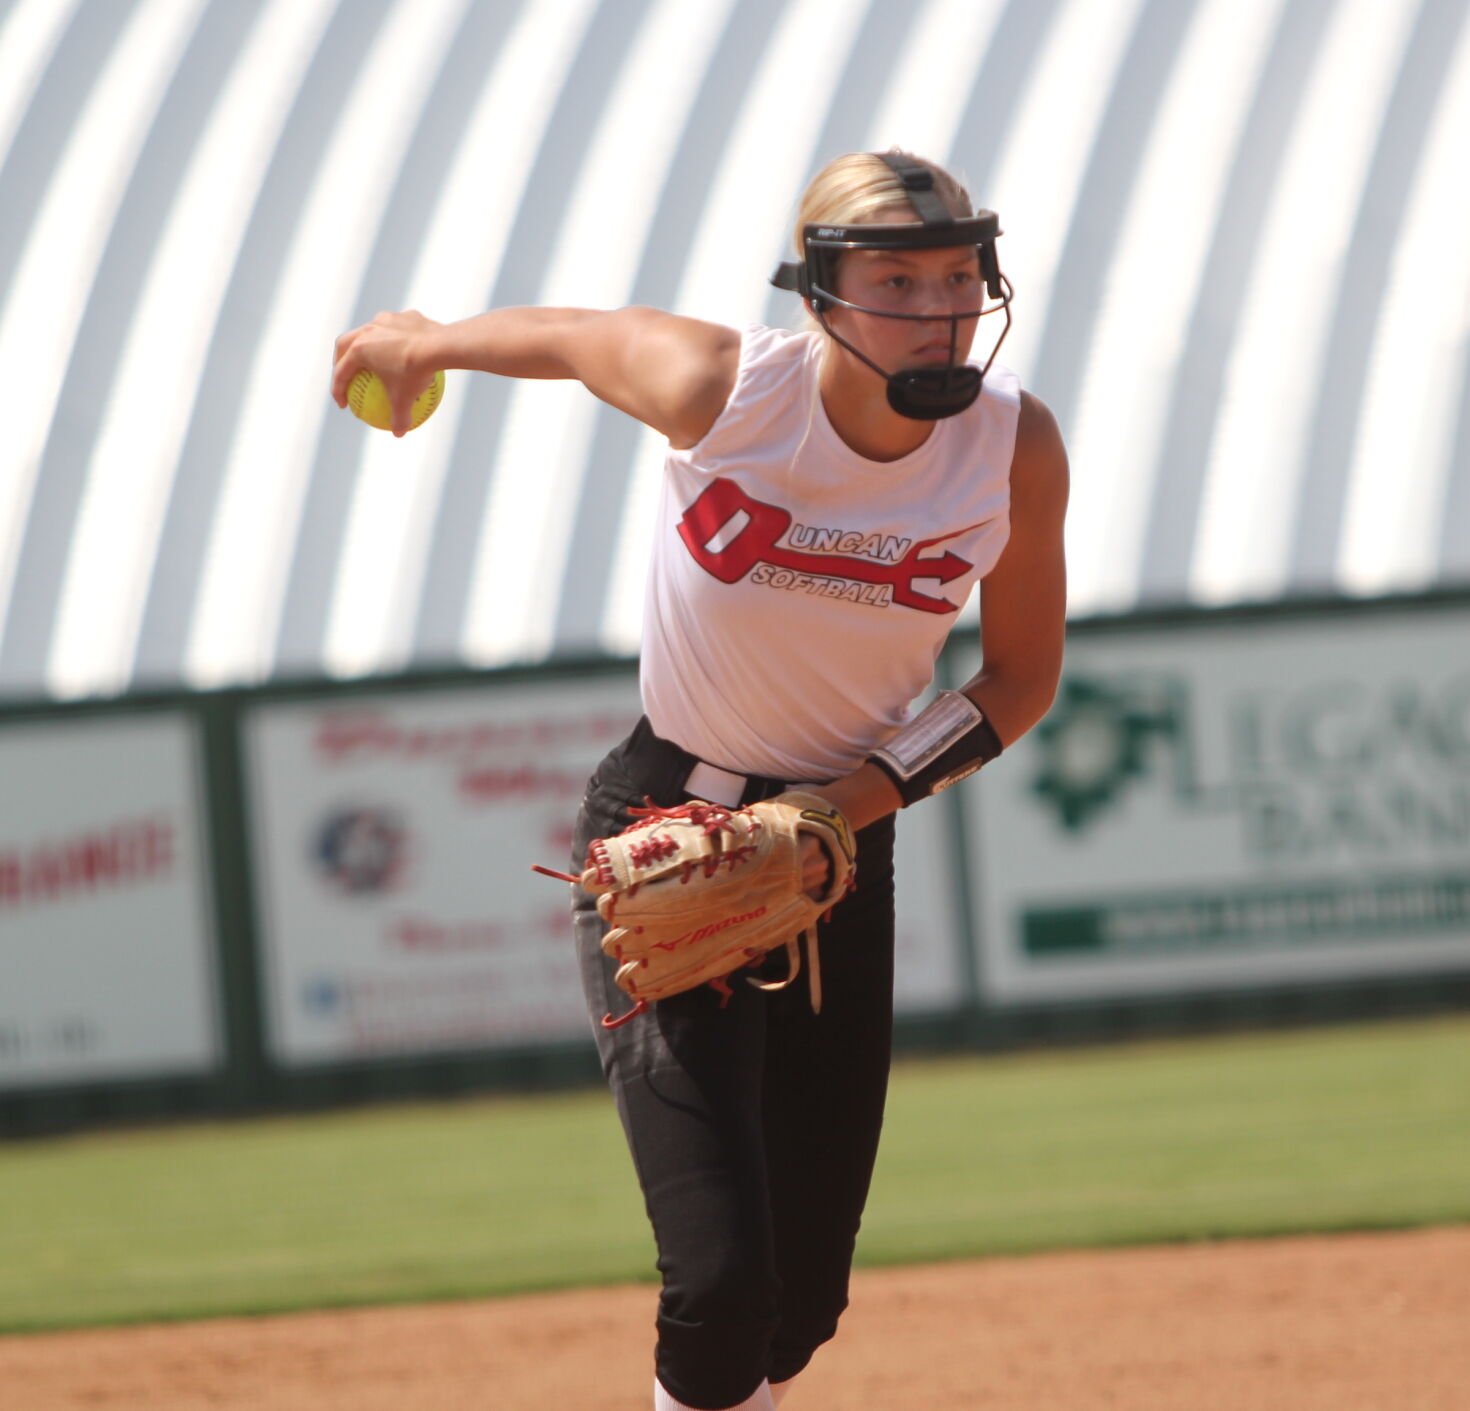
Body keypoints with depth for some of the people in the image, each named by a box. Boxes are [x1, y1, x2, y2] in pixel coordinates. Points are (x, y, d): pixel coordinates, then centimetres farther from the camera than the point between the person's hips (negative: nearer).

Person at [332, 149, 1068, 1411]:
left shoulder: (1016, 445, -14)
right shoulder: (717, 388, -22)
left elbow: (1021, 679, 0)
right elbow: (568, 336, -1)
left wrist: (864, 794, -15)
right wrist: (423, 342, 18)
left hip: (841, 844, 3)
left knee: (802, 1304, 6)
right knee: (721, 1281, -16)